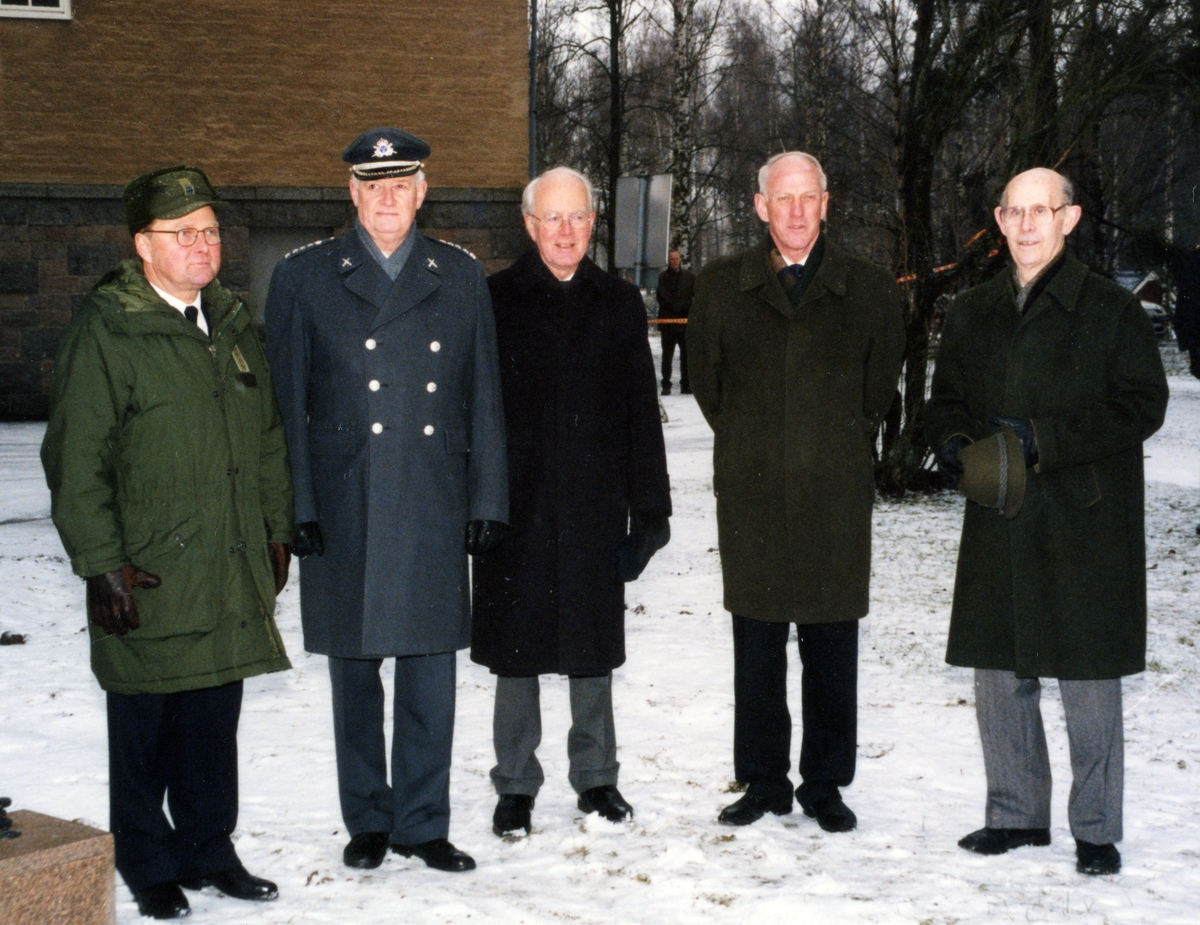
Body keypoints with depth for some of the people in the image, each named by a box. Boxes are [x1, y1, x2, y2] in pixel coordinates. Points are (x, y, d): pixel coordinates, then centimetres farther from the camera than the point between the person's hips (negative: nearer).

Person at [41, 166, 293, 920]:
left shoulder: (233, 325, 13)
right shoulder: (106, 331, -8)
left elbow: (269, 440, 19)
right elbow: (76, 460, -10)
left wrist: (276, 533, 15)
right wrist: (101, 562, -14)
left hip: (232, 574, 6)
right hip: (148, 580, -5)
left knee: (215, 718, 13)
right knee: (145, 727, 6)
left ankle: (209, 848, 28)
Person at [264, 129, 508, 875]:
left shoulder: (461, 276, 8)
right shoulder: (304, 277, 3)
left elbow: (484, 398, 8)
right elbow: (286, 402, 1)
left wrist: (488, 499, 3)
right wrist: (298, 505, -6)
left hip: (435, 507, 1)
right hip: (344, 509, -1)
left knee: (431, 669, 4)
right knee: (355, 673, 9)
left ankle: (423, 823, 18)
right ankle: (367, 821, 24)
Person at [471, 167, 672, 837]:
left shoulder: (619, 304, 8)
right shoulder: (496, 301, 1)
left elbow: (642, 411, 8)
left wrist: (650, 505, 3)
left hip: (596, 505, 2)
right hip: (517, 502, -2)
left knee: (593, 646, 10)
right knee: (517, 649, 5)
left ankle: (597, 776, 26)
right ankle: (516, 785, 19)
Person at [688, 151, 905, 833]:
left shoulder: (870, 291, 4)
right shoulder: (722, 287, 6)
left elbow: (879, 391, 14)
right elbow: (707, 382, 14)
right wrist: (751, 446, 12)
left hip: (837, 497, 0)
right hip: (752, 496, 1)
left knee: (832, 647, 4)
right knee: (757, 647, 6)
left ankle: (825, 785, 17)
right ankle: (764, 783, 18)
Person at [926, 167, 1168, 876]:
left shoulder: (1110, 308, -3)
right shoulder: (974, 312, 12)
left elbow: (1142, 405, -8)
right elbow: (947, 398, 20)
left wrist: (1044, 440, -17)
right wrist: (953, 442, -3)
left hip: (1085, 525, -4)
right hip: (999, 527, 5)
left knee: (1089, 683, 0)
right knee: (999, 673, 9)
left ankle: (1097, 829, 14)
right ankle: (1016, 813, 25)